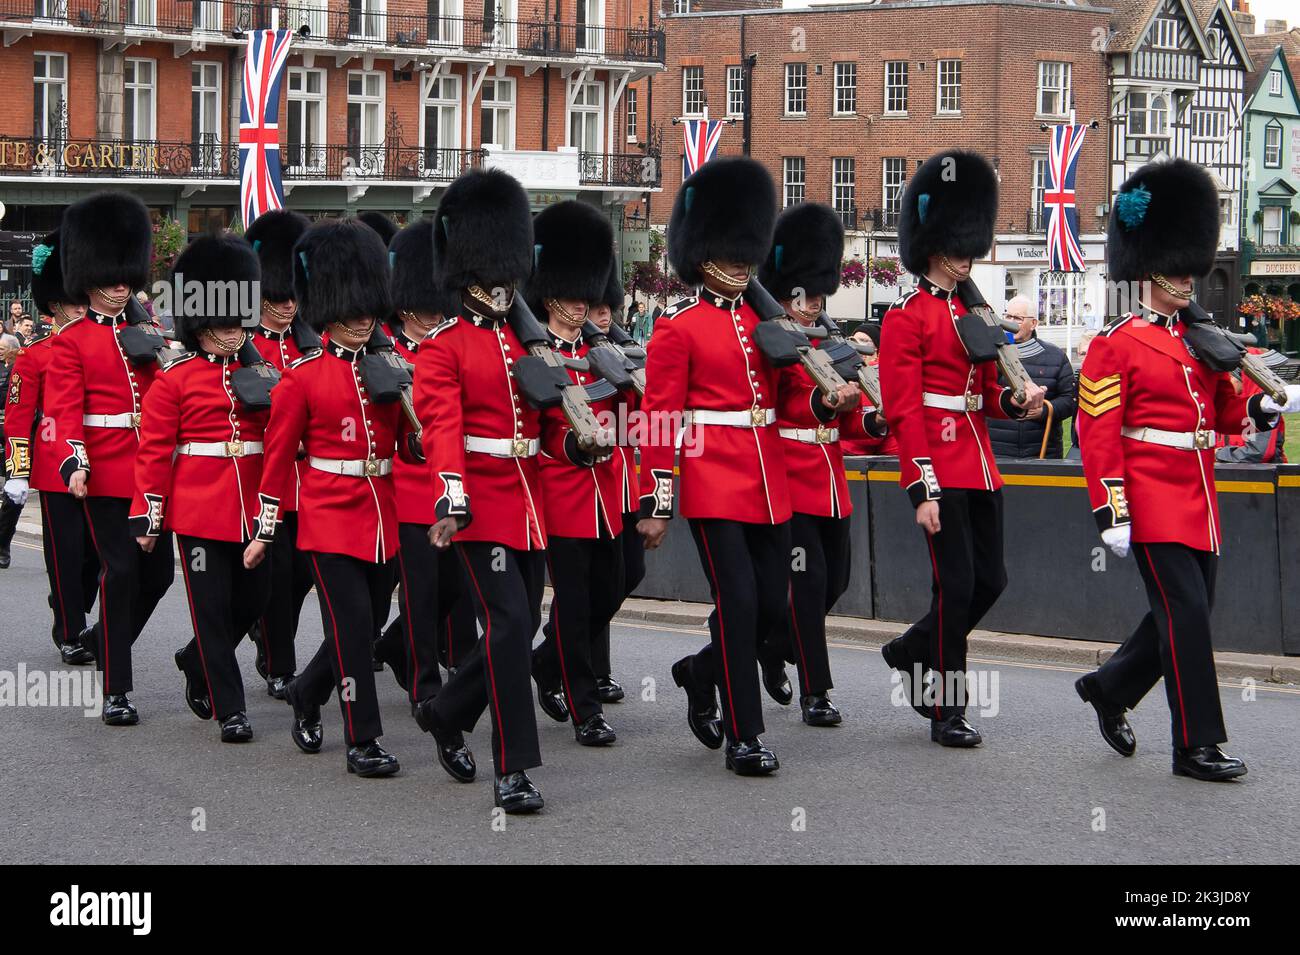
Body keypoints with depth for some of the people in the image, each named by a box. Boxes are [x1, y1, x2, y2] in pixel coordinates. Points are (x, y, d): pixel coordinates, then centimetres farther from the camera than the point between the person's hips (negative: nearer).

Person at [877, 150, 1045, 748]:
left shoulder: (973, 312, 16)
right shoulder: (907, 316, -8)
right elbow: (902, 410, -13)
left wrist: (1015, 400, -6)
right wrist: (923, 490, -19)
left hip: (980, 468, 8)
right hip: (940, 470, -8)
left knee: (989, 580, 9)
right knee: (956, 585, -6)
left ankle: (911, 652, 30)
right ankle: (947, 710, 3)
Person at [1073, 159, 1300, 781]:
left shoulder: (1200, 341, 14)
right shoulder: (1116, 345, -7)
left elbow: (1226, 412, 16)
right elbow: (1098, 433, -11)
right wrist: (1110, 514, -17)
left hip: (1199, 504, 8)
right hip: (1154, 505, -8)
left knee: (1187, 615, 12)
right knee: (1185, 614, -10)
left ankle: (1109, 689, 33)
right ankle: (1196, 745, -4)